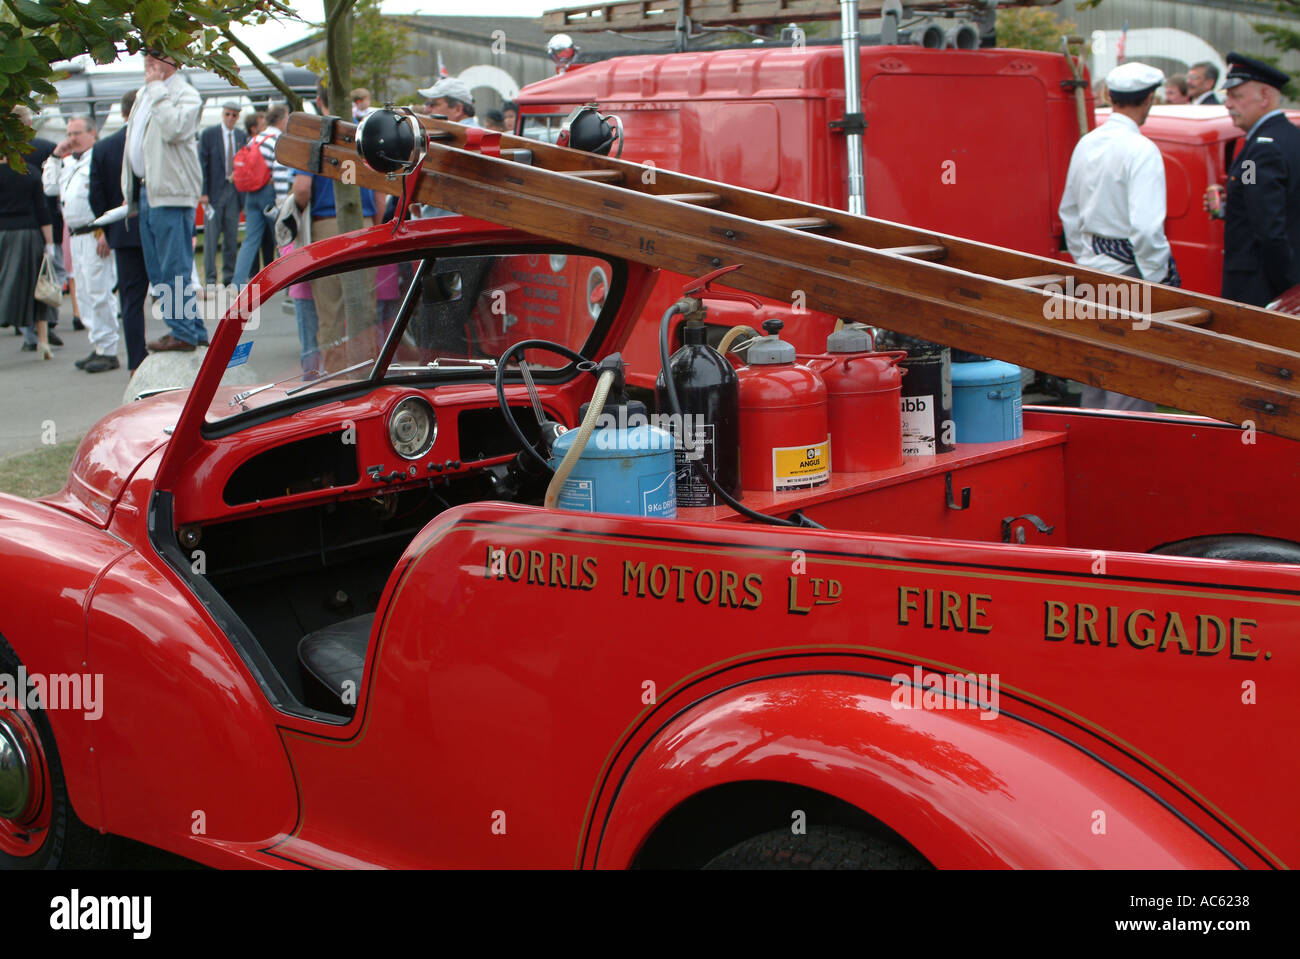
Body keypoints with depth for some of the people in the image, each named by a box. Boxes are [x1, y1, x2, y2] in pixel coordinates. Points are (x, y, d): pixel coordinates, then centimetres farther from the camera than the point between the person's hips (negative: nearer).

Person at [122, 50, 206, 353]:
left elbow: (174, 129, -26)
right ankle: (193, 330, 18)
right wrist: (131, 191, 21)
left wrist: (156, 88, -16)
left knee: (174, 271, -8)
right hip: (147, 192, 9)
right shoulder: (144, 94, 20)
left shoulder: (185, 94, -6)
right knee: (158, 274, 11)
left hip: (172, 194, -9)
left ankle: (184, 332, -1)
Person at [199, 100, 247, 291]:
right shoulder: (208, 134, -2)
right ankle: (210, 278, -1)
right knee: (211, 235, -4)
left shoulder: (242, 136, 9)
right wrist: (202, 192, -10)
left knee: (232, 236, 6)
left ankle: (229, 276, 14)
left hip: (234, 189, 3)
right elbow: (202, 164, -5)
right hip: (214, 190, -3)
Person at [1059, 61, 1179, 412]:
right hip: (1129, 270, -8)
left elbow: (1069, 212, 17)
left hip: (1091, 268, 8)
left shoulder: (1086, 144, 7)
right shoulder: (1141, 150, -17)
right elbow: (1146, 226, -23)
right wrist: (1158, 278, -13)